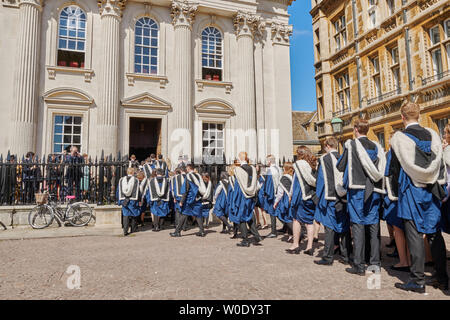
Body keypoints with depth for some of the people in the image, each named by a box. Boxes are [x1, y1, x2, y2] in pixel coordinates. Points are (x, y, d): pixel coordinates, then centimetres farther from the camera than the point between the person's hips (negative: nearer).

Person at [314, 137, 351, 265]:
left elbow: (321, 180, -3)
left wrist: (319, 197, 3)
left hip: (331, 197, -4)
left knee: (329, 228, -1)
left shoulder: (324, 159, -4)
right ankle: (346, 256, 16)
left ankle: (328, 257, 2)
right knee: (345, 227, 10)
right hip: (345, 197, 5)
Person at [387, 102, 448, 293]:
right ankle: (442, 278, 20)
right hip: (432, 191, 5)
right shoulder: (433, 135, 5)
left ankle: (417, 280, 6)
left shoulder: (398, 138, -8)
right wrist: (439, 188, 18)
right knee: (434, 234, 12)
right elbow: (441, 165, 10)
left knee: (414, 235, 0)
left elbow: (394, 170, -3)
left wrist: (397, 191, 10)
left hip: (411, 191, -4)